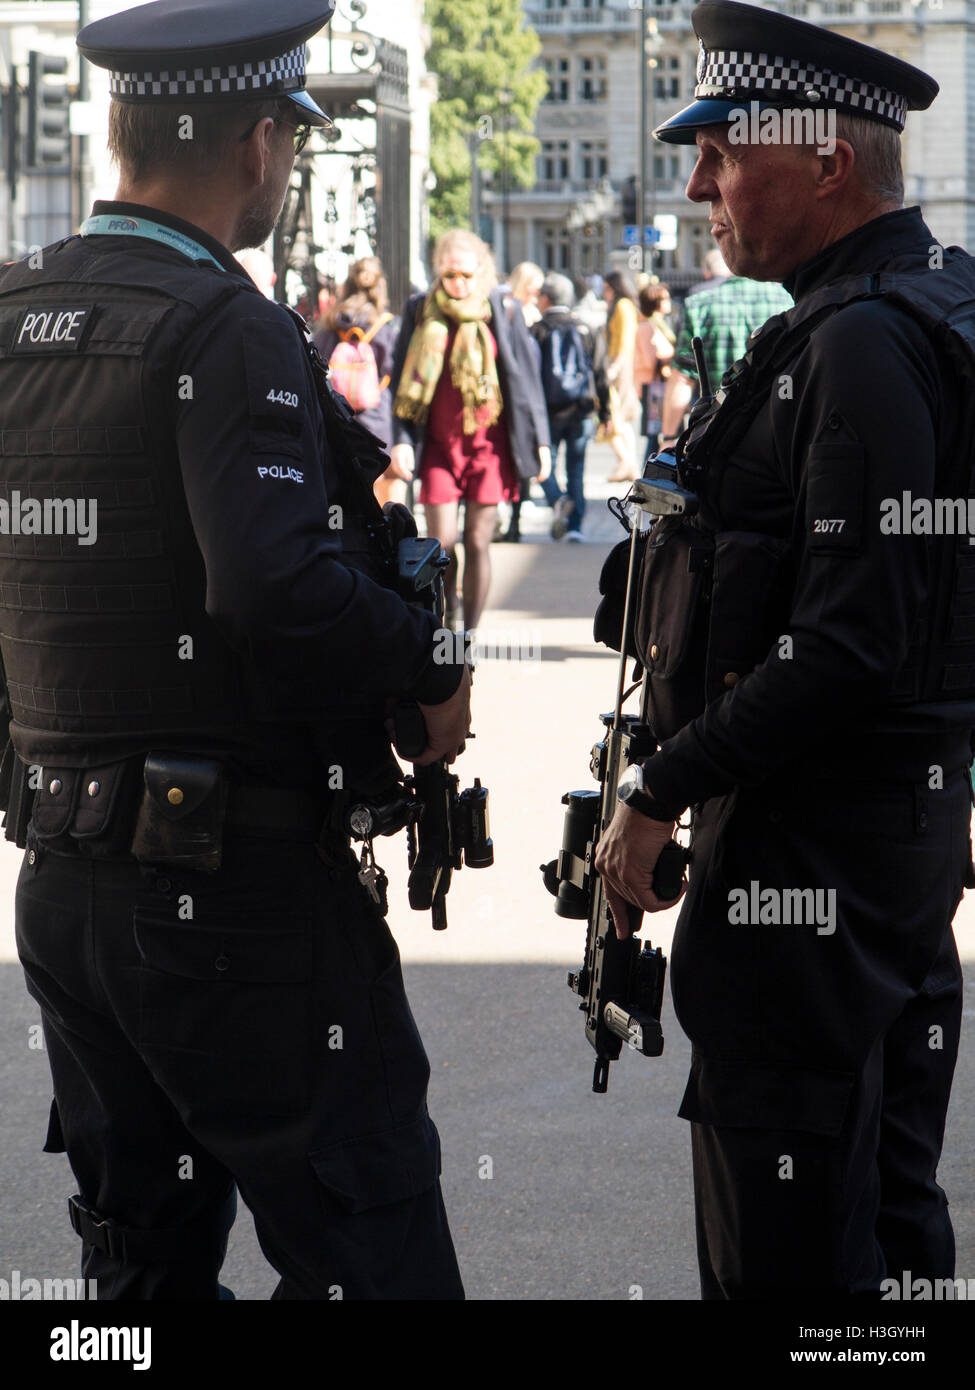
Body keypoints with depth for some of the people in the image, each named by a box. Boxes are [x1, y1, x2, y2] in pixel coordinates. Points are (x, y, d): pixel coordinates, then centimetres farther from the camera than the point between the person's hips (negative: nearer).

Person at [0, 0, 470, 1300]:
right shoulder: (225, 331, -16)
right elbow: (279, 589, -29)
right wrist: (434, 669, -13)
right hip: (234, 887, -8)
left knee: (143, 1249, 17)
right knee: (370, 1246, -1)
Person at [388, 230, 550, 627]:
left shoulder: (501, 314, 2)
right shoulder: (420, 312, 4)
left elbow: (526, 379, 7)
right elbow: (404, 381, 8)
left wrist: (539, 442, 5)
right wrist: (401, 439, -2)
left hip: (489, 445, -1)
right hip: (438, 445, 1)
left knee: (477, 543, -1)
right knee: (440, 543, -5)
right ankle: (446, 620, 21)